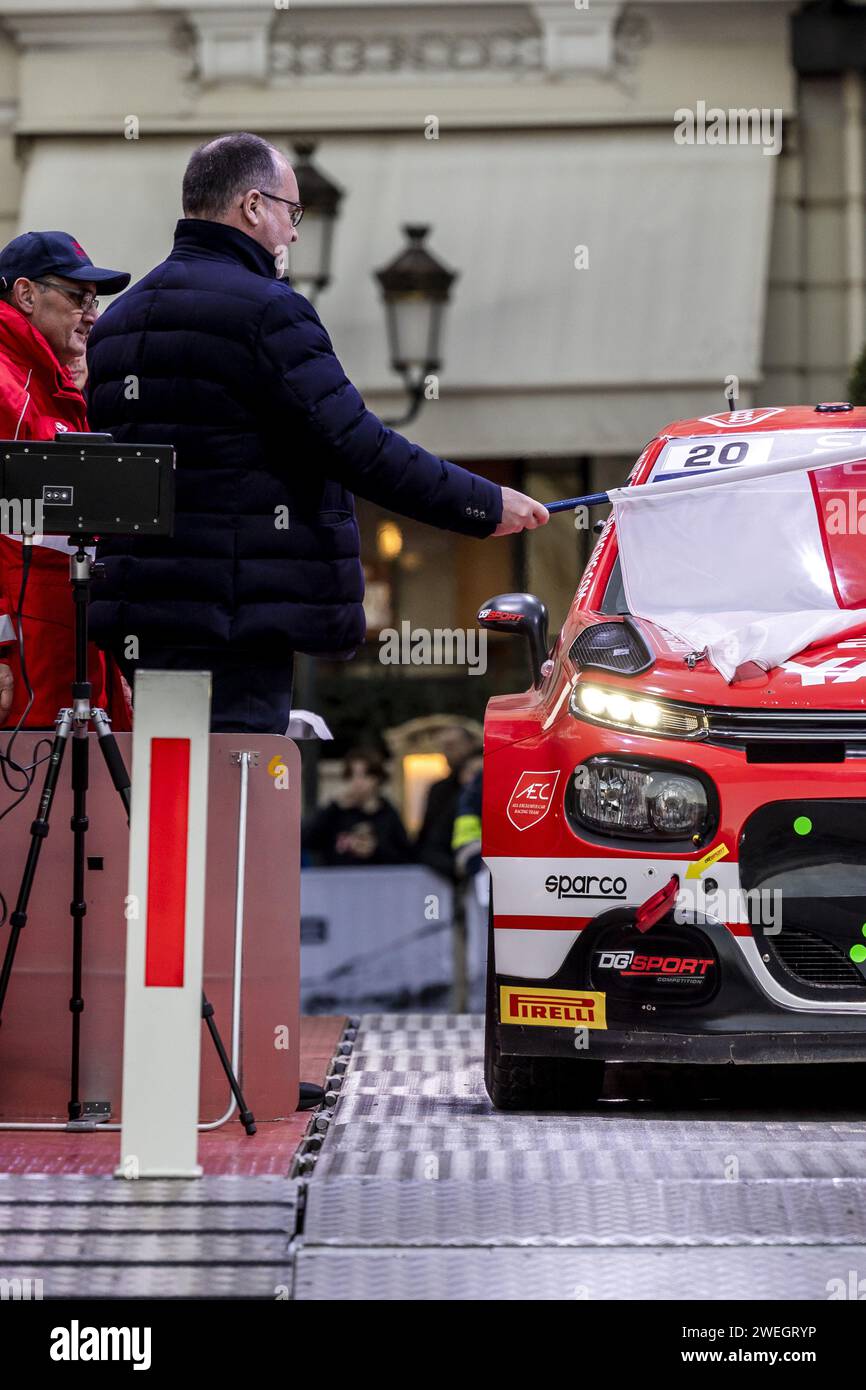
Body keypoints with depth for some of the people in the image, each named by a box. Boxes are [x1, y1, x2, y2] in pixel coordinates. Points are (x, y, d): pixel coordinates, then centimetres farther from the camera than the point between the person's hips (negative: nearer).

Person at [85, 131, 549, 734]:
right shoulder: (265, 311, -11)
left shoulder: (117, 319, 18)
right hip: (238, 611, -9)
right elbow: (359, 448, -16)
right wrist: (485, 505, -8)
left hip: (140, 615, 9)